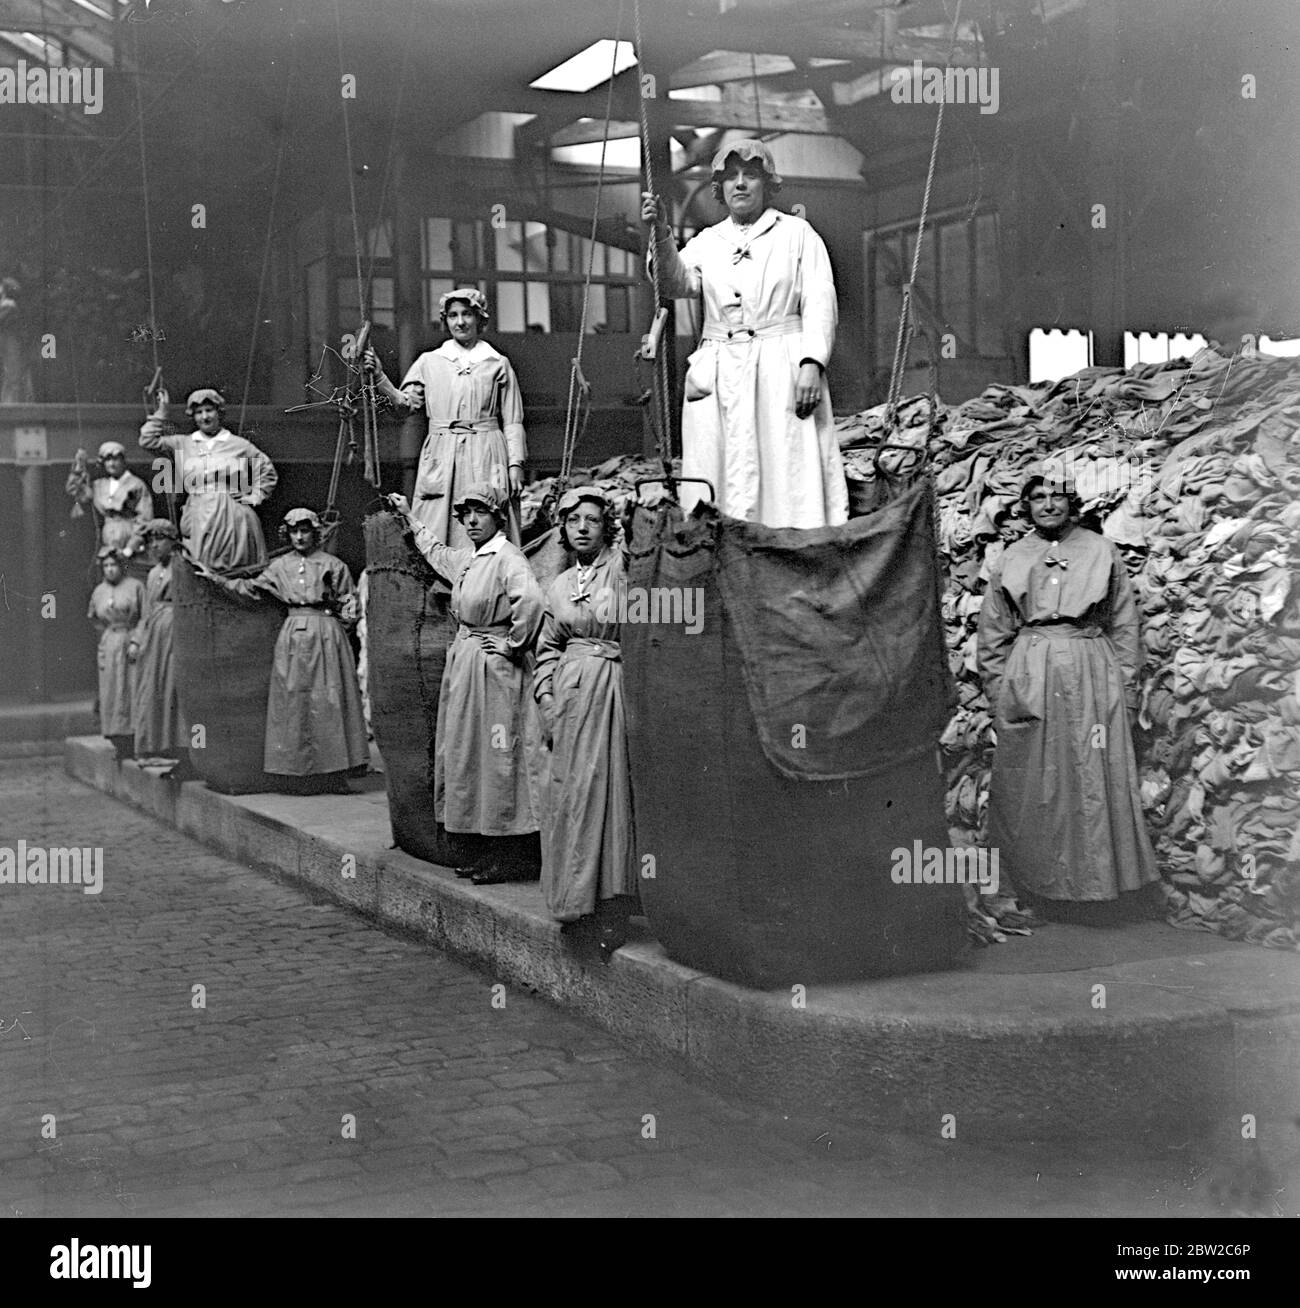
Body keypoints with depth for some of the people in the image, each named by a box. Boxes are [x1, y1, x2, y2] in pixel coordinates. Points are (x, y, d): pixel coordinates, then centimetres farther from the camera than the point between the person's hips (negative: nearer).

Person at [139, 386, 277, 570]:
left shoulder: (240, 445, 8)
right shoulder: (183, 444, 13)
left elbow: (268, 472, 15)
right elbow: (148, 440, 11)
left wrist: (254, 497, 6)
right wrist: (161, 413, 11)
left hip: (232, 517, -1)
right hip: (197, 518, 2)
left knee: (234, 567, -5)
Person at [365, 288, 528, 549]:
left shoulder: (497, 364, 8)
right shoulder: (428, 362, 12)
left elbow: (512, 421, 7)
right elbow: (406, 403, 3)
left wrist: (516, 464, -2)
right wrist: (379, 377, -12)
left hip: (485, 458, -1)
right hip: (440, 457, 1)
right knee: (431, 539, -4)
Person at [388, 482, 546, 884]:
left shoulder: (507, 556, -14)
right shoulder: (465, 559, 14)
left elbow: (531, 600, -31)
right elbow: (435, 552, 37)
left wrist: (513, 644, -21)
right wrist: (410, 516, 44)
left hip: (497, 668, -10)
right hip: (465, 663, 10)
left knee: (500, 758, -7)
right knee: (469, 754, 10)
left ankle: (516, 858, -2)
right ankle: (488, 852, 17)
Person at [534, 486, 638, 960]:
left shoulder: (622, 567, 3)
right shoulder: (559, 586, 14)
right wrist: (547, 697, 8)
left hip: (617, 690, -3)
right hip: (572, 693, 3)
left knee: (612, 789, -5)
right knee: (572, 789, 1)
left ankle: (610, 904, 1)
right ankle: (576, 899, 10)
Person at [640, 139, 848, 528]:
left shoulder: (797, 234, 10)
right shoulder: (706, 242, 17)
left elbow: (820, 304, 1)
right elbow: (678, 283, -2)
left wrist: (811, 364, -13)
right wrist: (661, 234, -19)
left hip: (782, 373, -3)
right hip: (719, 378, 3)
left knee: (790, 477, -8)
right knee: (724, 480, -2)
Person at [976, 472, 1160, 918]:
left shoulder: (1101, 552, 6)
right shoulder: (1011, 561, 8)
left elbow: (1125, 624, 8)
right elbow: (992, 635, 12)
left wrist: (1126, 687, 4)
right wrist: (997, 693, 8)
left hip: (1091, 678, -1)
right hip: (1029, 678, 1)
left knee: (1095, 780, 1)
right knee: (1031, 784, 3)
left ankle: (1100, 886, 13)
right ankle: (1040, 886, 14)